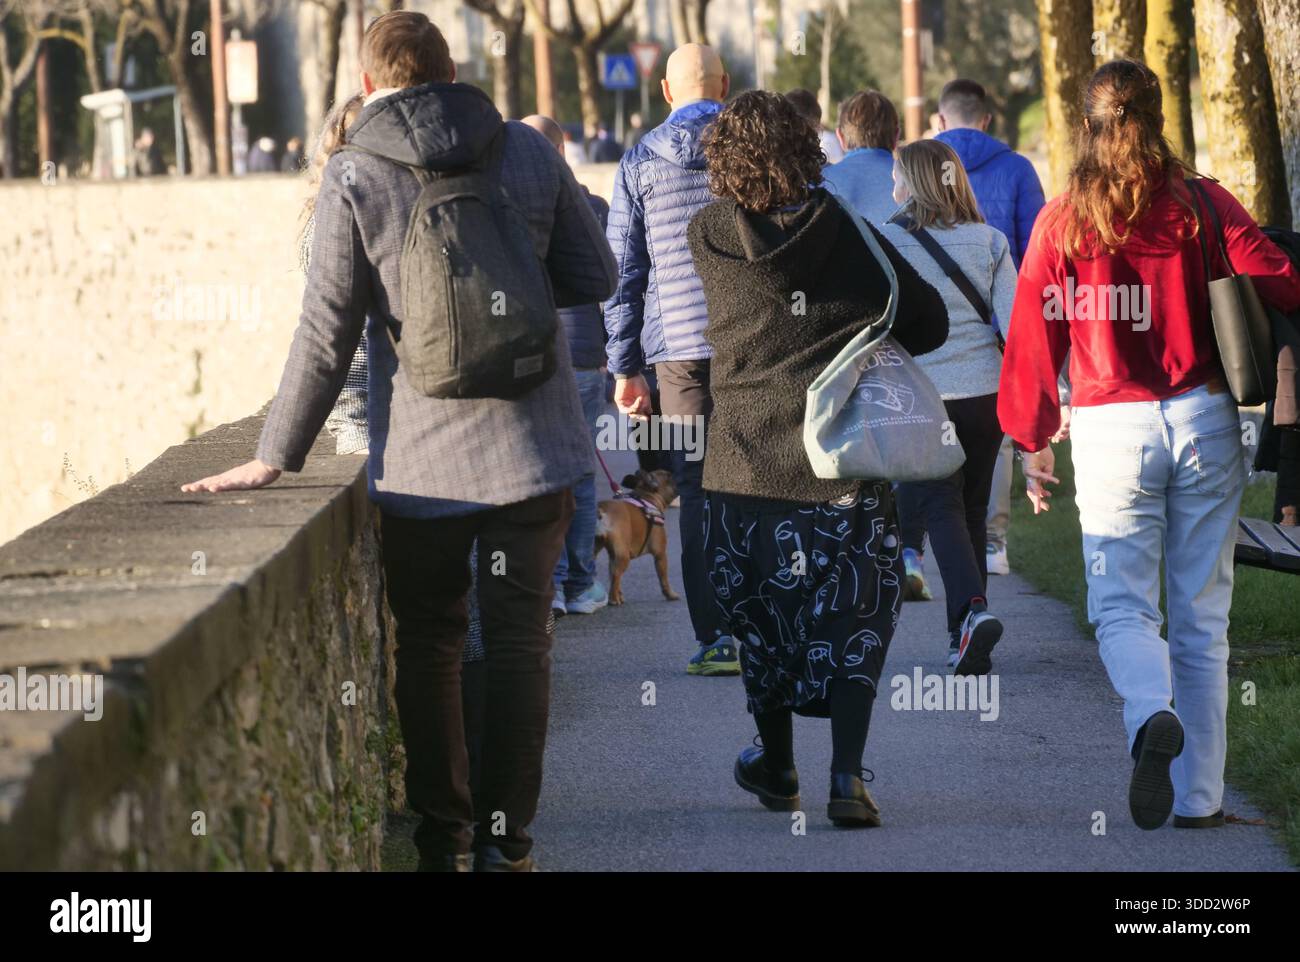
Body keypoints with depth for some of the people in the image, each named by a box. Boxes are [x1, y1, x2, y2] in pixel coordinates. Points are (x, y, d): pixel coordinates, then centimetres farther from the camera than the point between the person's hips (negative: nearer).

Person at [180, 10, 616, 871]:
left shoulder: (355, 177, -7)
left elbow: (328, 333, -9)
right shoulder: (528, 152, 1)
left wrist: (275, 457, -2)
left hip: (422, 460, -1)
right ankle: (506, 840, 6)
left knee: (428, 642, 13)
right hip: (532, 445, 2)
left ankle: (442, 835, 16)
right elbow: (596, 277, 8)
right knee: (518, 639, 6)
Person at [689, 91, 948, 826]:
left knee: (764, 618, 18)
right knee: (853, 623, 7)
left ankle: (777, 768, 31)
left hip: (746, 468, 1)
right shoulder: (851, 236, -7)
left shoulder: (709, 237, -5)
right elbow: (930, 322, 0)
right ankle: (848, 776, -6)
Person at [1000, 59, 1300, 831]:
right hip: (1205, 420, 1)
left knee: (1122, 604, 7)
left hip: (1112, 427, -1)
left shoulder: (1062, 222, 0)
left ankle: (1153, 716, -25)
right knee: (1202, 615, 8)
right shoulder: (1203, 205, -1)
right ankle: (1200, 797, 9)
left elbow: (1032, 336, 4)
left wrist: (1033, 441, 14)